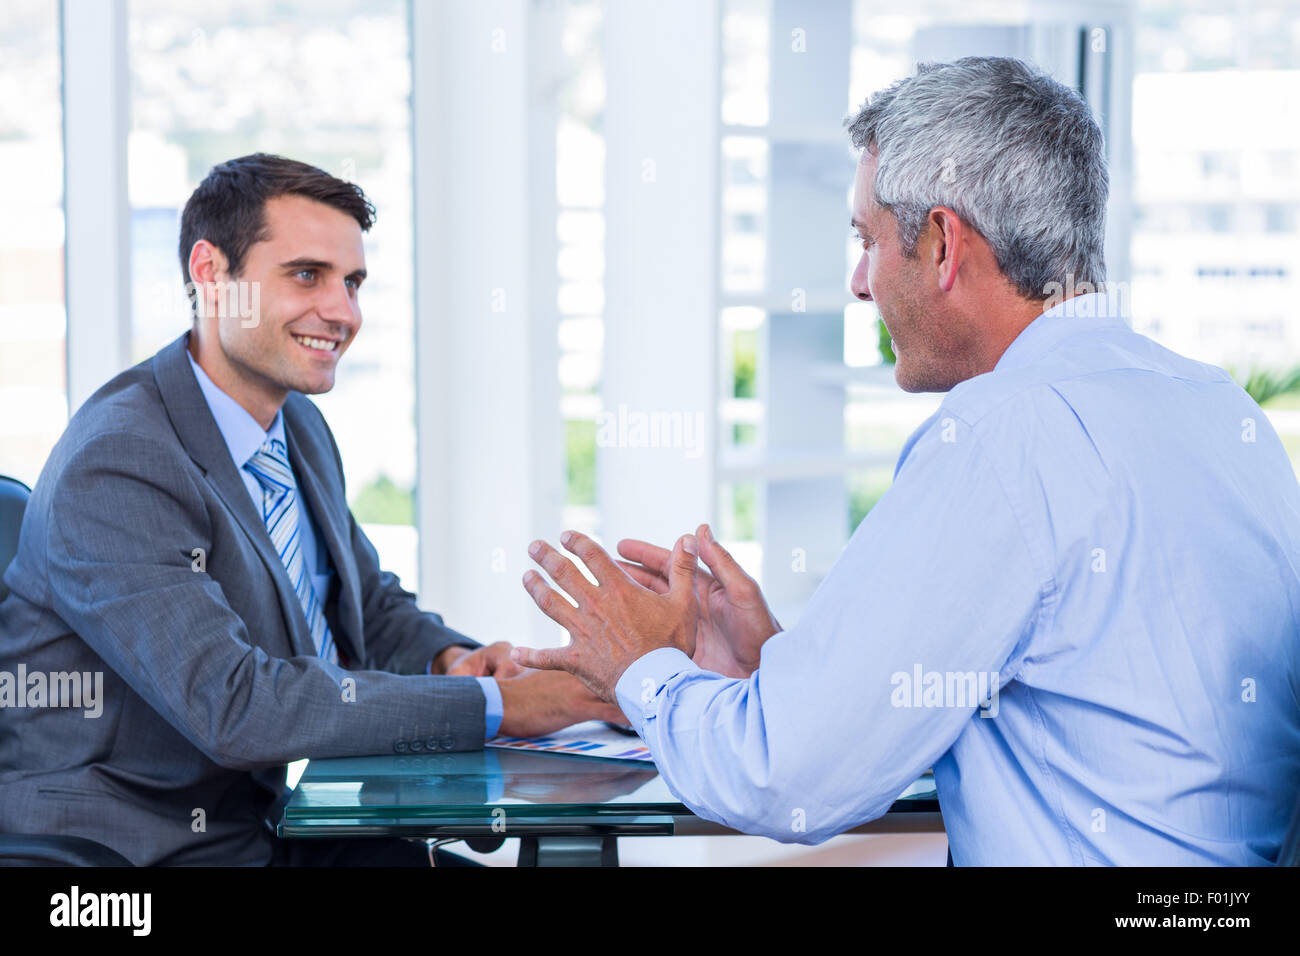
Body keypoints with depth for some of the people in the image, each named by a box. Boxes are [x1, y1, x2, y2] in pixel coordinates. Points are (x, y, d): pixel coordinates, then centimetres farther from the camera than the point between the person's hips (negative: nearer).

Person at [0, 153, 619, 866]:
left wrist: (450, 658, -3)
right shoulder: (113, 469, -20)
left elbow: (372, 605, 20)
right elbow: (234, 706, -27)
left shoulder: (300, 425, 8)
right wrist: (491, 705, -26)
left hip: (273, 826, 8)